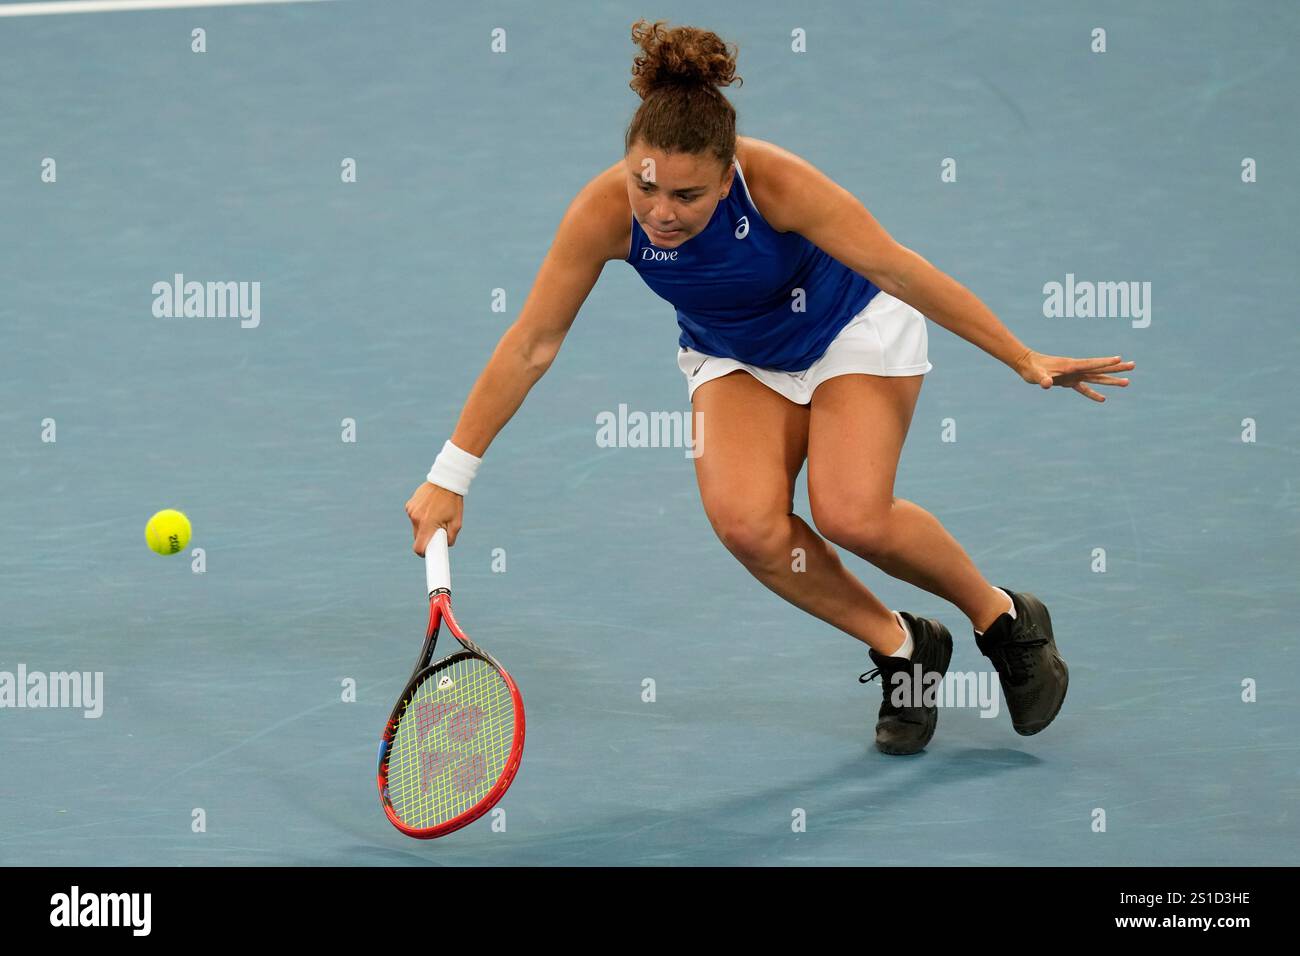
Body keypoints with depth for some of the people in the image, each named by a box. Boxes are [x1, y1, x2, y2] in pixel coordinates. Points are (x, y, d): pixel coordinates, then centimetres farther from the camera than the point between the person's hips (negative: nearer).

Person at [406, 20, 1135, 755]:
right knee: (747, 523, -23)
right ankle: (902, 648, 1)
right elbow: (531, 345, -19)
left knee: (853, 515, -23)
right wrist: (451, 477, -18)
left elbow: (899, 270, -26)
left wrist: (1025, 359, -23)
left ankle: (1005, 619, 6)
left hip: (855, 328, -3)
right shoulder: (605, 213, -29)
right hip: (733, 359, 3)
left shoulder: (775, 182, -35)